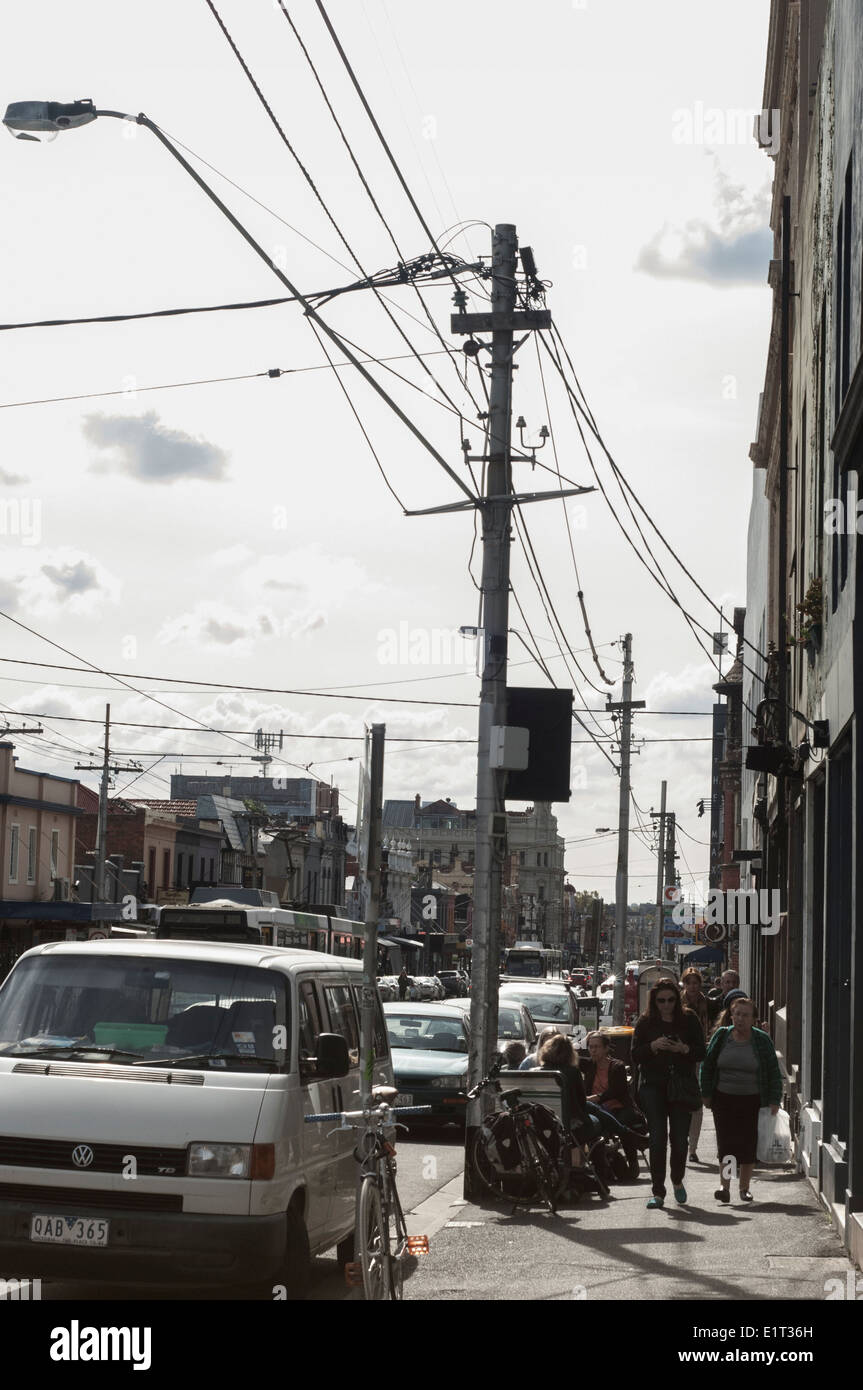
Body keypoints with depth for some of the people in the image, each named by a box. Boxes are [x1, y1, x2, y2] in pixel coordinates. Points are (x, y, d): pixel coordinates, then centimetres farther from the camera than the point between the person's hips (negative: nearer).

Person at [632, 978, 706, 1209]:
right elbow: (635, 1056, 2)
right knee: (657, 1139, -5)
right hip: (653, 1088, 0)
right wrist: (653, 1046, -15)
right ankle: (658, 1192, -1)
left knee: (679, 1138, 1)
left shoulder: (689, 1020, 5)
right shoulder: (645, 1023, 5)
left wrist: (684, 1049, -15)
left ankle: (677, 1181, 27)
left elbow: (702, 1052, 4)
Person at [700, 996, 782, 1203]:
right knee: (726, 1141, -7)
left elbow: (774, 1073, 3)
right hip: (724, 1099, 1)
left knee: (749, 1144, 1)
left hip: (752, 1101, 0)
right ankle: (724, 1186, -8)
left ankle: (744, 1188, 12)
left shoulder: (762, 1040, -1)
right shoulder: (721, 1036, 2)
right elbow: (707, 1067, 9)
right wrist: (706, 1094, 6)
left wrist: (774, 1101, -2)